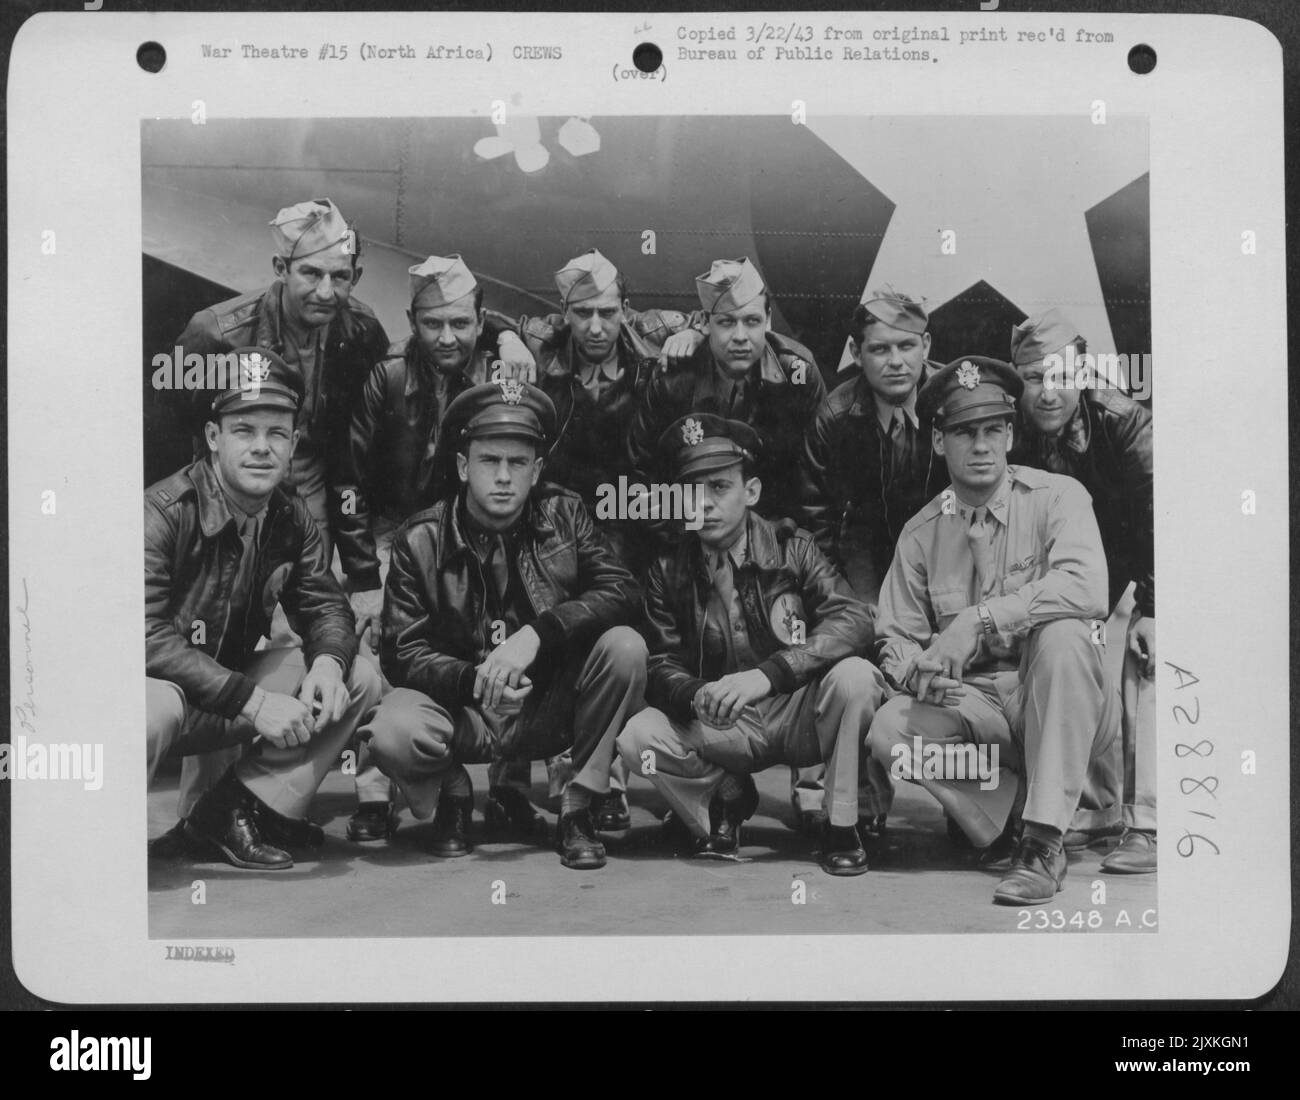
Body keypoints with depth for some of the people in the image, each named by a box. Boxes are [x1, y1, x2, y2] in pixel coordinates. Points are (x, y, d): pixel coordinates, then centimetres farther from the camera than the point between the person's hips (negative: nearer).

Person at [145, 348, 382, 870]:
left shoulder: (290, 518, 0)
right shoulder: (163, 512, -21)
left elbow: (325, 605, 7)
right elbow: (147, 637, -29)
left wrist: (328, 662, -18)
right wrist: (253, 701, -33)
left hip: (227, 691, 7)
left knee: (360, 679, -5)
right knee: (156, 706, -41)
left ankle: (231, 813, -7)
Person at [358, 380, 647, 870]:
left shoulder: (563, 514, 0)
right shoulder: (419, 540, -5)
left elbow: (621, 590, -12)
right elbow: (404, 652, -7)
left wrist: (537, 633, -27)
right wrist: (473, 682, -28)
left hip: (551, 709, 1)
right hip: (464, 715, -1)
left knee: (624, 646, -26)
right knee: (392, 733, -33)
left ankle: (577, 808, -9)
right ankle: (452, 794, 6)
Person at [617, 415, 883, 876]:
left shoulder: (790, 548, -6)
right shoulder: (670, 571, 1)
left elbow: (855, 621, -21)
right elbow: (661, 665, -2)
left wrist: (767, 673, -36)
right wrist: (697, 695, -28)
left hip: (799, 714, -2)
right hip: (723, 728, 2)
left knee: (855, 675, -32)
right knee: (637, 737, -24)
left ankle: (842, 827, -12)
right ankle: (726, 796, 8)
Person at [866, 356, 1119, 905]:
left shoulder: (1056, 496, -5)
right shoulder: (920, 532, 7)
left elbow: (1086, 590, -24)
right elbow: (895, 635, 9)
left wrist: (979, 621, -30)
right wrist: (915, 671, -16)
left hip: (1060, 707, -2)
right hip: (970, 702, 3)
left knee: (1063, 634, -35)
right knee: (889, 729, -25)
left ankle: (1043, 843, -32)